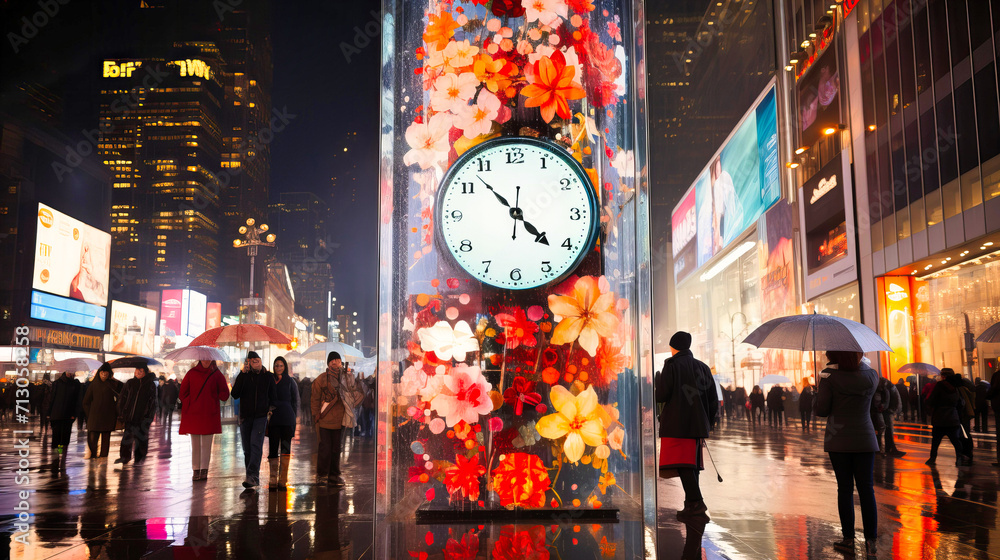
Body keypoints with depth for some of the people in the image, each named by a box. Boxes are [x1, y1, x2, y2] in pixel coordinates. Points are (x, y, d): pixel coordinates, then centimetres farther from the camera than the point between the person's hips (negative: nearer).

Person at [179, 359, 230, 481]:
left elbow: (224, 394, 6)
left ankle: (204, 471, 3)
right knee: (195, 445, 4)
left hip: (210, 415, -1)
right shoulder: (192, 373, 7)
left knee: (206, 444, -1)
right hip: (193, 415, 1)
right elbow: (183, 392, 8)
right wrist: (188, 405, 0)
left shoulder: (217, 374, 5)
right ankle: (196, 471, 9)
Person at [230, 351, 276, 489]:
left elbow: (273, 397, 13)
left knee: (256, 445, -18)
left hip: (261, 416, -2)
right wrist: (242, 374, -13)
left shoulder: (268, 376, 5)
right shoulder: (243, 376, 5)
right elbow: (235, 394, -8)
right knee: (247, 449, 5)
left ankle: (252, 476, -25)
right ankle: (253, 478, 15)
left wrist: (270, 410, 1)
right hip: (245, 416, 2)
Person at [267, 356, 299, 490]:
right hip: (273, 419, 2)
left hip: (287, 419, -2)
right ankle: (273, 479, 5)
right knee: (273, 449, 1)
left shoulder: (290, 381, 5)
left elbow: (295, 401, 5)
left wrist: (293, 417, -1)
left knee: (285, 449, -2)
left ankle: (282, 479, 1)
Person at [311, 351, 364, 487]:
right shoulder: (321, 379, -3)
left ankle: (334, 476, 17)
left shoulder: (347, 378, 6)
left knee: (336, 448, 9)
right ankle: (322, 475, 8)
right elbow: (315, 399, 0)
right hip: (324, 420, -3)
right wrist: (316, 416, -4)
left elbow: (355, 395, 13)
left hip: (340, 420, 3)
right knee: (325, 448, -4)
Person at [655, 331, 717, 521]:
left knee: (683, 465, -8)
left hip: (676, 424, -6)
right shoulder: (702, 367, 12)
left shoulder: (671, 365, -6)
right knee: (692, 465, 12)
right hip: (698, 425, 6)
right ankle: (692, 504, 13)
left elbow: (661, 395, -11)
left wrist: (655, 388, 10)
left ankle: (696, 502, -17)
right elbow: (713, 400, 13)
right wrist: (707, 423, 19)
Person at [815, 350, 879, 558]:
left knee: (845, 489, 5)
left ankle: (848, 539, 10)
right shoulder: (871, 375, -4)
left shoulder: (830, 376, -12)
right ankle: (871, 541, 6)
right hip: (865, 440, 2)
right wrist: (858, 360, 18)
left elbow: (821, 410, -9)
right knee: (867, 489, 5)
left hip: (838, 440, -2)